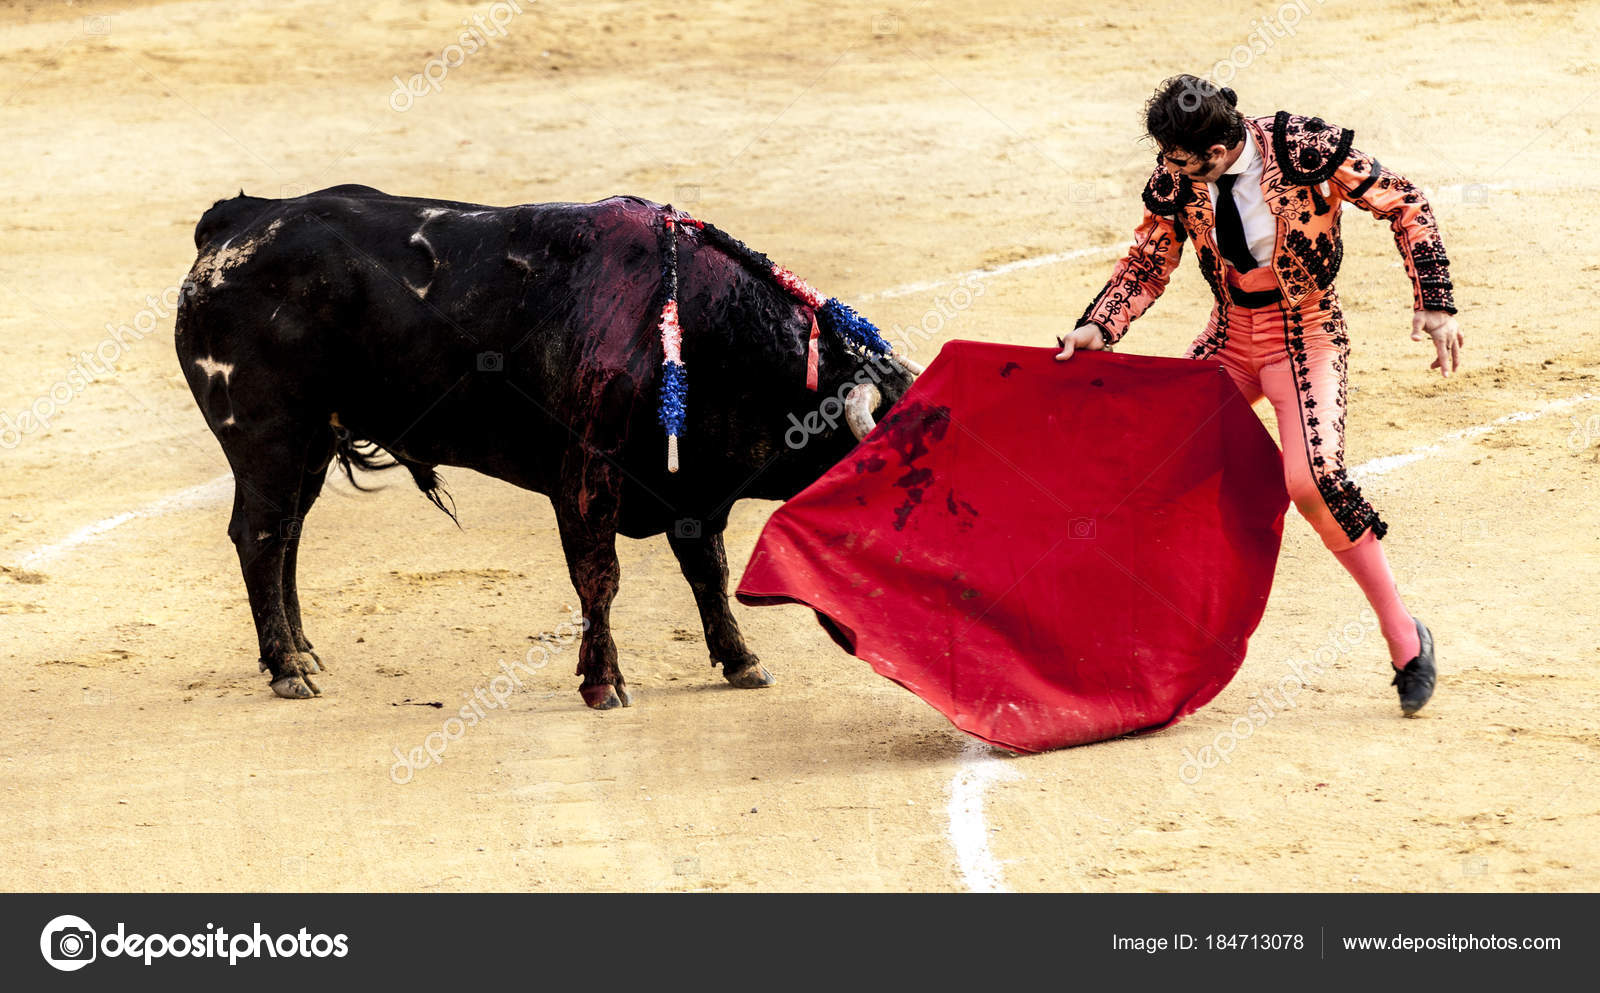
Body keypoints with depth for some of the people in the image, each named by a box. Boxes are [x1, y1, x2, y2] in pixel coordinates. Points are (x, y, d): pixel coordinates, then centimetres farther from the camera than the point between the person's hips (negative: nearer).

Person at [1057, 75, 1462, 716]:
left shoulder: (1303, 147, -22)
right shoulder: (1176, 179, -8)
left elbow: (1403, 205, -12)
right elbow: (1148, 261, 6)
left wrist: (1434, 303, -15)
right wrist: (1100, 328, -9)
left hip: (1305, 333, -6)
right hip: (1230, 335, 6)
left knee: (1313, 482, -23)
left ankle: (1404, 637, -8)